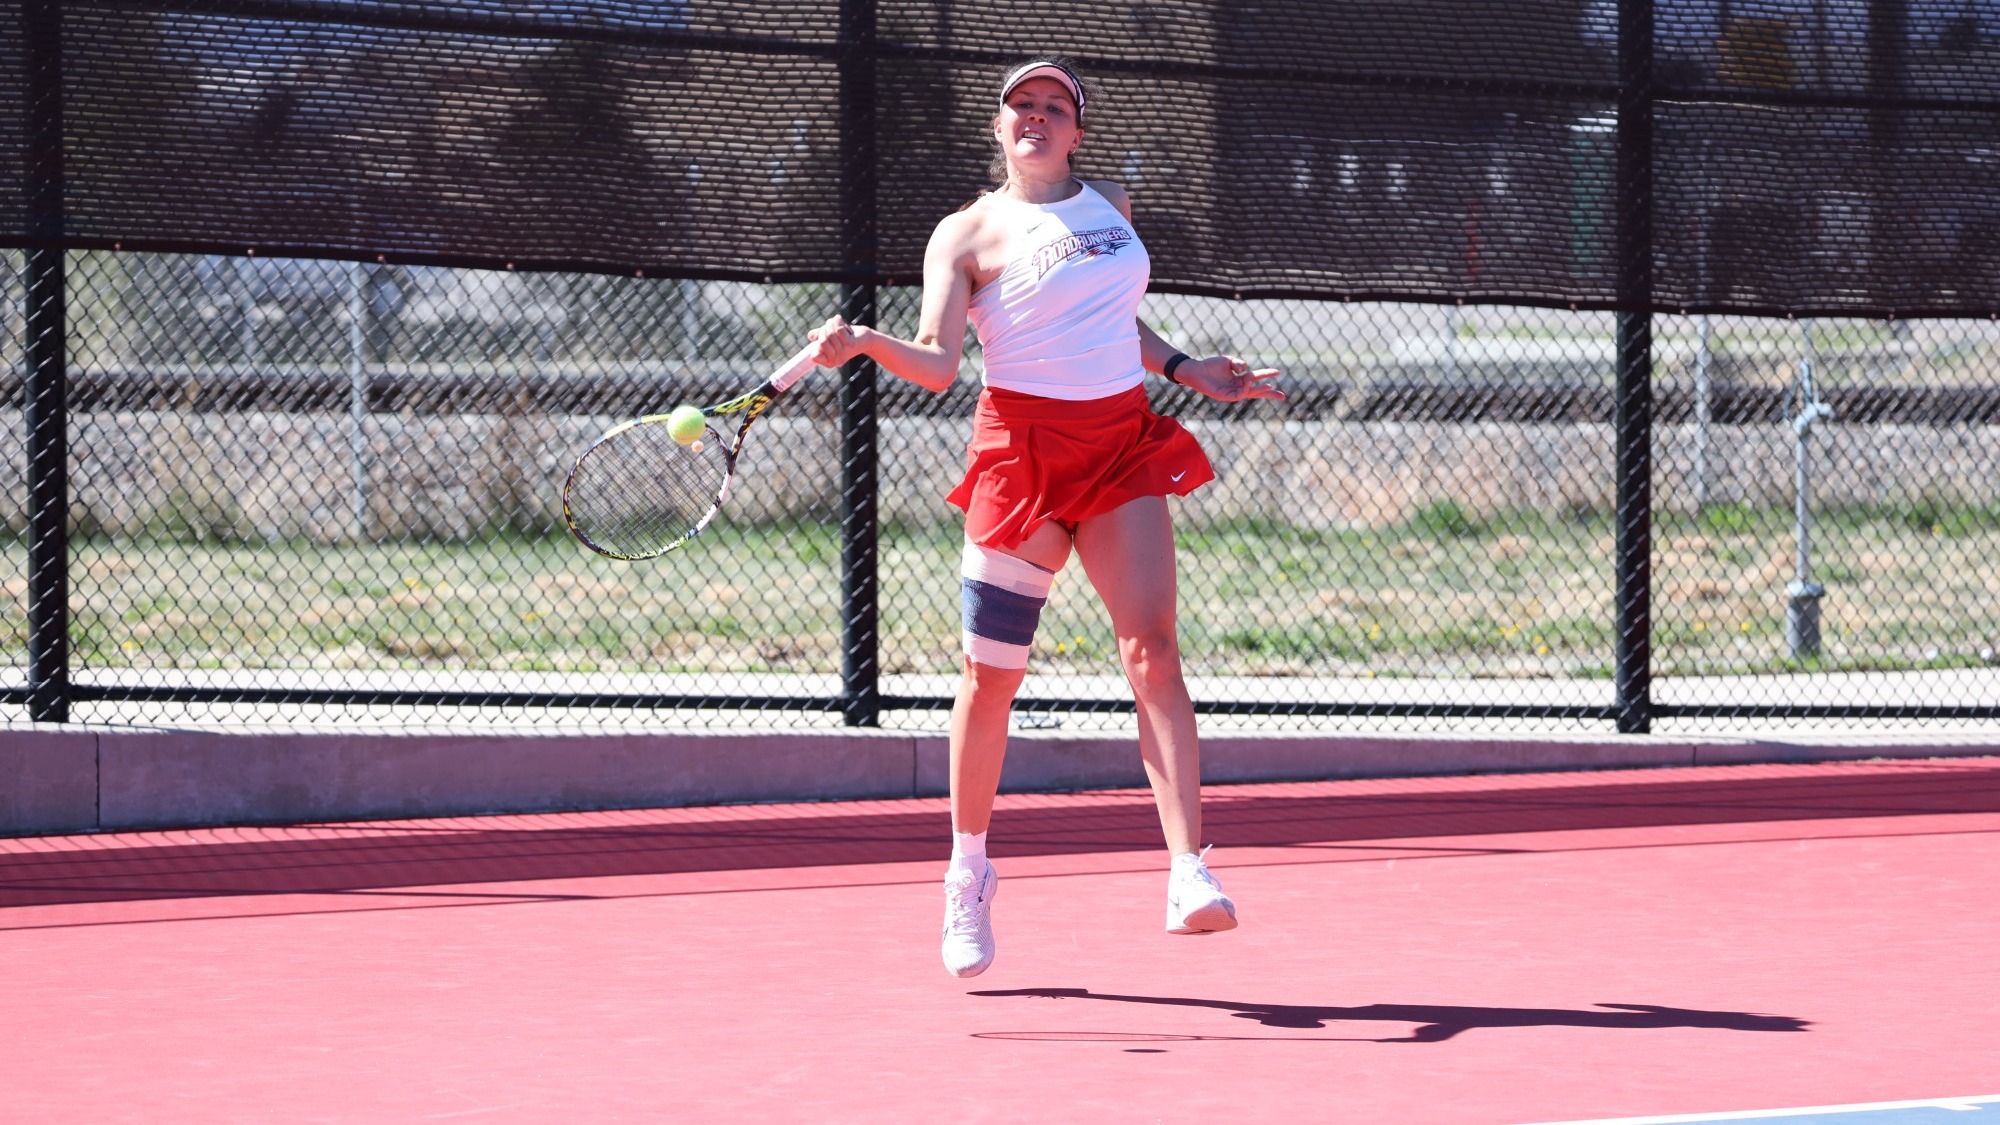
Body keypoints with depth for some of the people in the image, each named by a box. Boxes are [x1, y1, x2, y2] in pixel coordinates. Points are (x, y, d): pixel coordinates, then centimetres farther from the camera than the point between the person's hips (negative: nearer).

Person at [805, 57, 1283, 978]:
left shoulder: (1110, 205, 13)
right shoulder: (968, 233, -3)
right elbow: (937, 364, -14)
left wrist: (1185, 371, 22)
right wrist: (865, 343, -32)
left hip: (1123, 444, 3)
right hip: (1023, 447, -3)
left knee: (1152, 650, -14)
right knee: (991, 677, 1)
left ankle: (1188, 873, -23)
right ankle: (968, 880, 20)